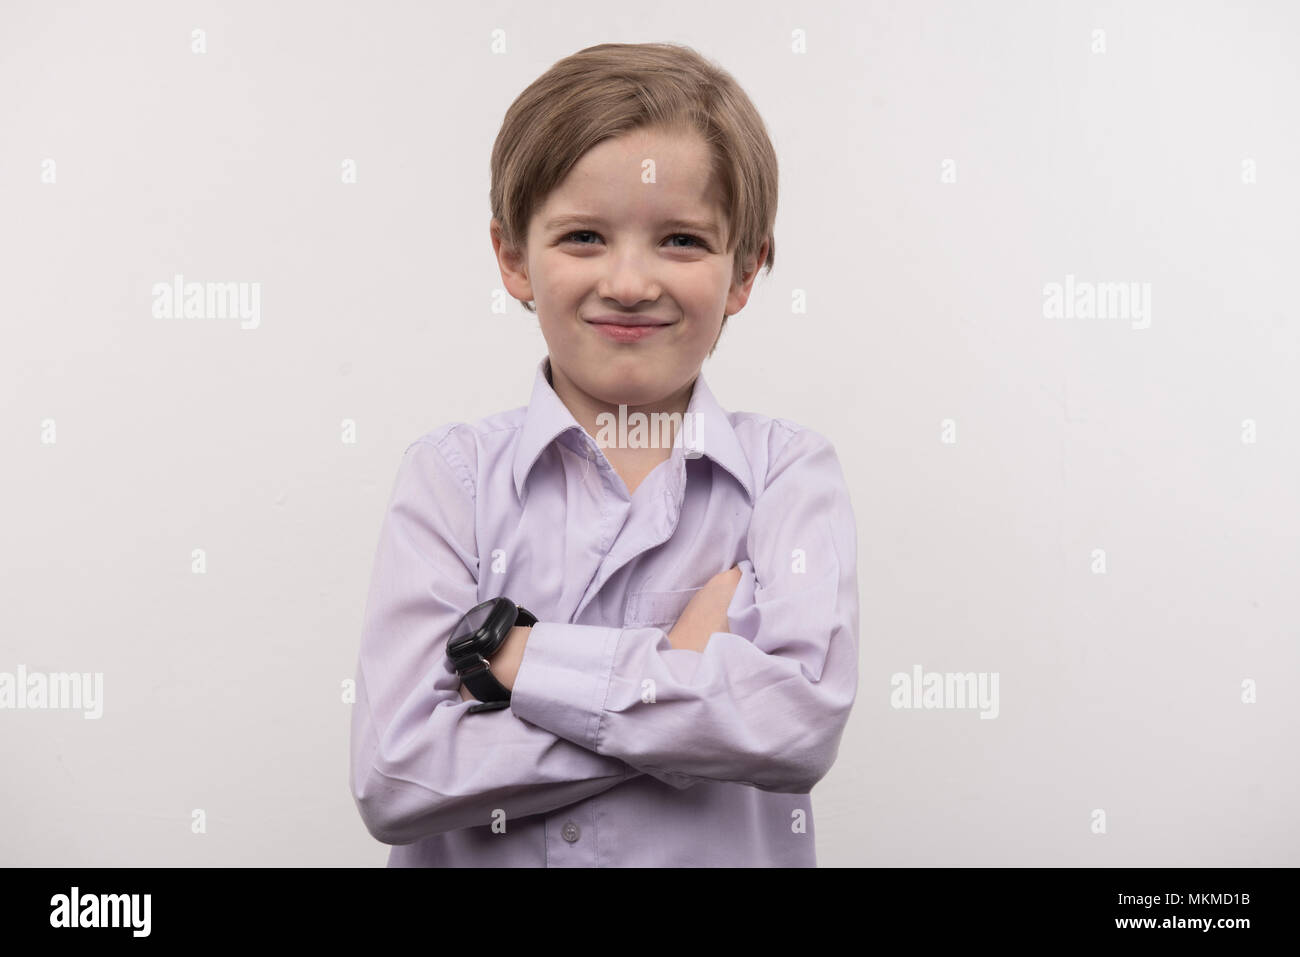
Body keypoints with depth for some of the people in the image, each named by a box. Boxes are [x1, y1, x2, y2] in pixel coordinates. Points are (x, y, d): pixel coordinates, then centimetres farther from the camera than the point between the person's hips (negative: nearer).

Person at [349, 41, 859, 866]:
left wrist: (508, 649, -18)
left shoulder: (789, 470, -5)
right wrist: (686, 679, -19)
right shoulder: (452, 474, -5)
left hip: (727, 852, 1)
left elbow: (803, 722, -19)